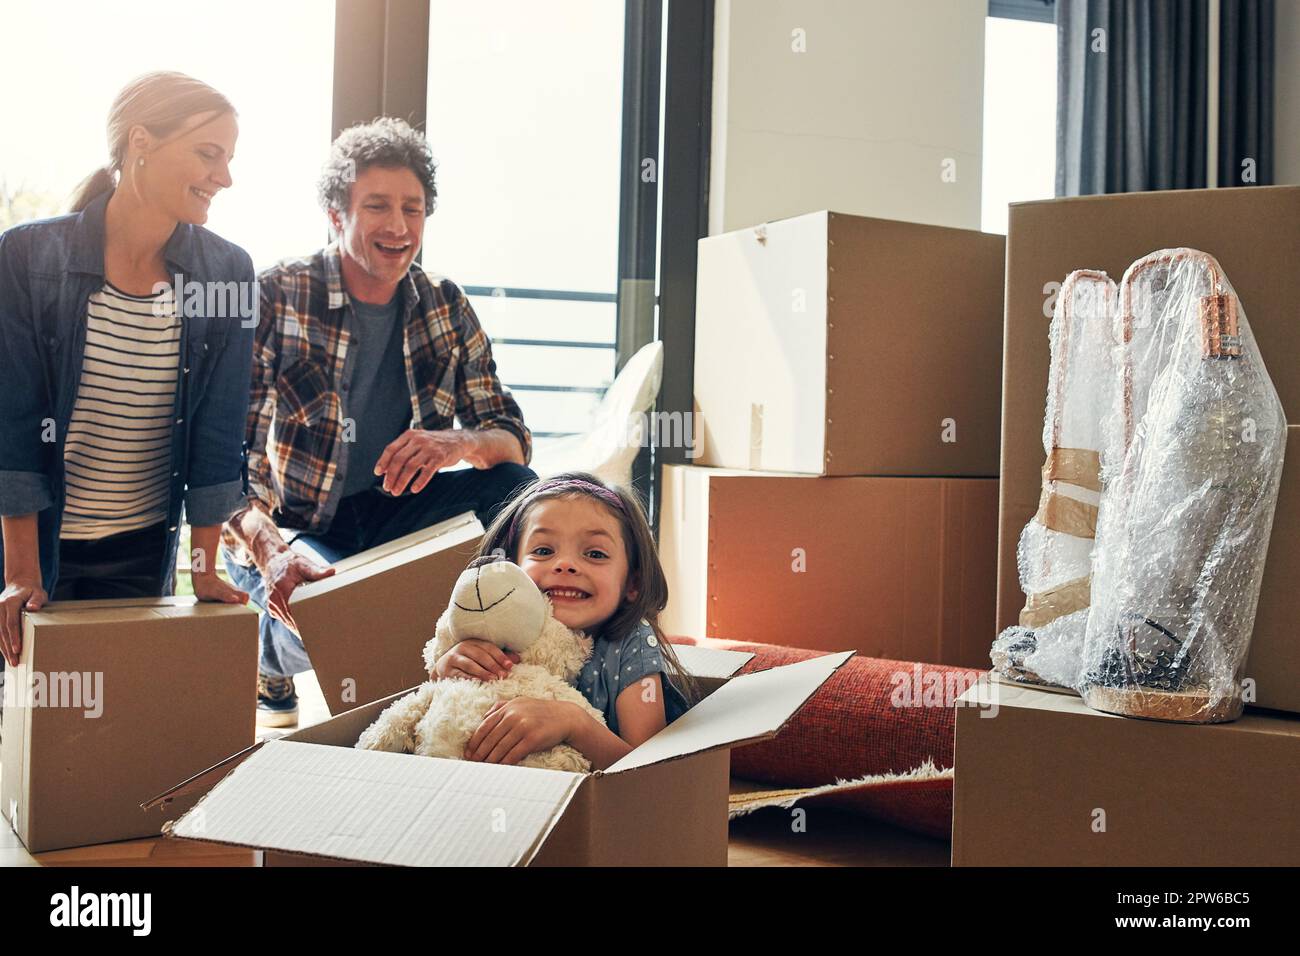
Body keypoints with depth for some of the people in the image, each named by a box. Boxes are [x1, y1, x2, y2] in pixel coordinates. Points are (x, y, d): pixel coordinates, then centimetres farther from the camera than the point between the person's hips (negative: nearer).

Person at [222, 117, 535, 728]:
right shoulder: (275, 297, -12)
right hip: (287, 525, -3)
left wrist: (458, 442, -28)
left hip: (388, 513, 4)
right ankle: (271, 660, 2)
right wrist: (271, 552, -37)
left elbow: (514, 442, -2)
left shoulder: (446, 308, 1)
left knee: (517, 489, -20)